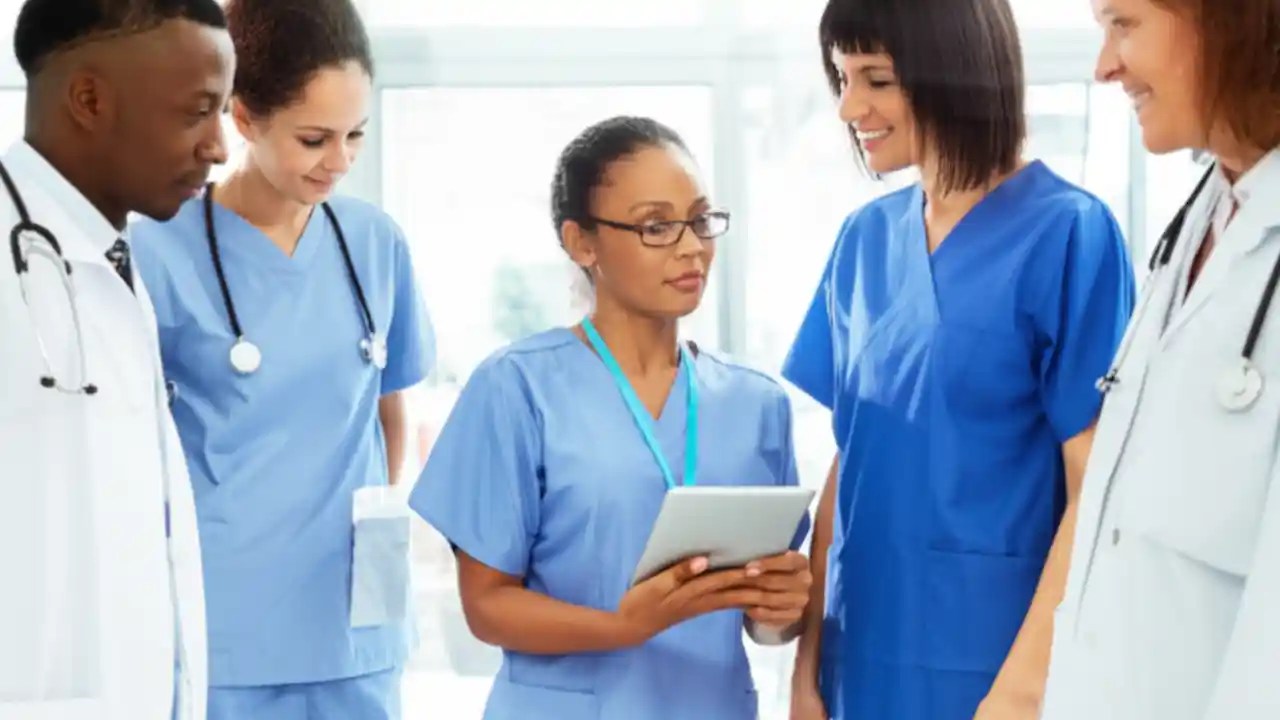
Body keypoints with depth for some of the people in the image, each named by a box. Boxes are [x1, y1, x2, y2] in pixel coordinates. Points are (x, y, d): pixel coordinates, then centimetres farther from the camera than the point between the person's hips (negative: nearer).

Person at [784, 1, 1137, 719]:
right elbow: (848, 460, 10)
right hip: (867, 660, 5)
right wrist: (810, 658, 6)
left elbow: (1097, 491, -12)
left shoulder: (1067, 234, -11)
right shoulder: (866, 237, 6)